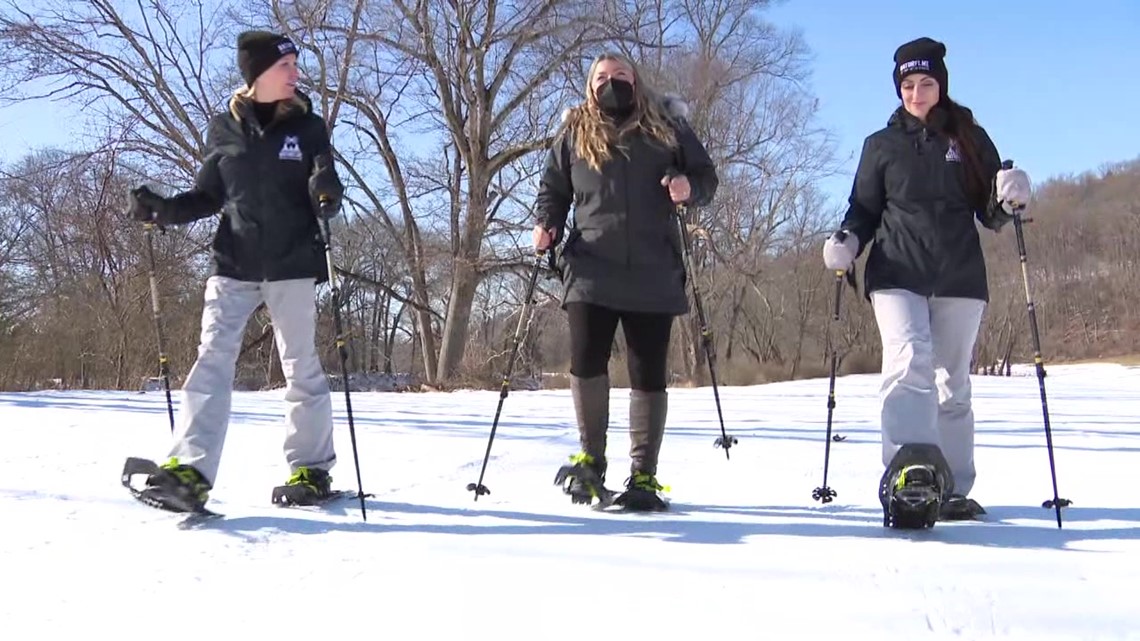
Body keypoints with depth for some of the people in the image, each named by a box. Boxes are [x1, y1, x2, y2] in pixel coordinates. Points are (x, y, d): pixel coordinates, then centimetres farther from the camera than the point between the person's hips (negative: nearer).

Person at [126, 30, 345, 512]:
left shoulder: (308, 127, 6)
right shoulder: (223, 129, 8)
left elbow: (327, 196, 4)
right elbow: (208, 197, 13)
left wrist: (327, 192, -20)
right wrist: (162, 210, -4)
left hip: (292, 265, -1)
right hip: (234, 265, 1)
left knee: (301, 366, 3)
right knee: (213, 359, -10)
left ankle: (311, 469, 13)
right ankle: (189, 470, -15)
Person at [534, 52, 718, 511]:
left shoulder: (667, 127, 13)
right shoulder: (574, 133, 14)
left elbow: (706, 176, 16)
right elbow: (553, 187, 16)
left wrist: (689, 188, -6)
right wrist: (546, 224, -4)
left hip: (654, 274, 0)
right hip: (591, 270, 0)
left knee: (649, 375, 1)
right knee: (586, 362, -12)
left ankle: (643, 477, 11)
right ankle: (590, 461, 10)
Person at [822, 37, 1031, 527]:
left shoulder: (970, 138, 10)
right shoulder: (881, 145, 10)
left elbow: (990, 215, 10)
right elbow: (864, 210, 13)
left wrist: (1008, 200, -12)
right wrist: (846, 242, -7)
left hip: (960, 279, 2)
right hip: (897, 275, -2)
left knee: (953, 382, 7)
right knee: (910, 366, -21)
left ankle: (951, 490, 15)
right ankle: (907, 475, -35)